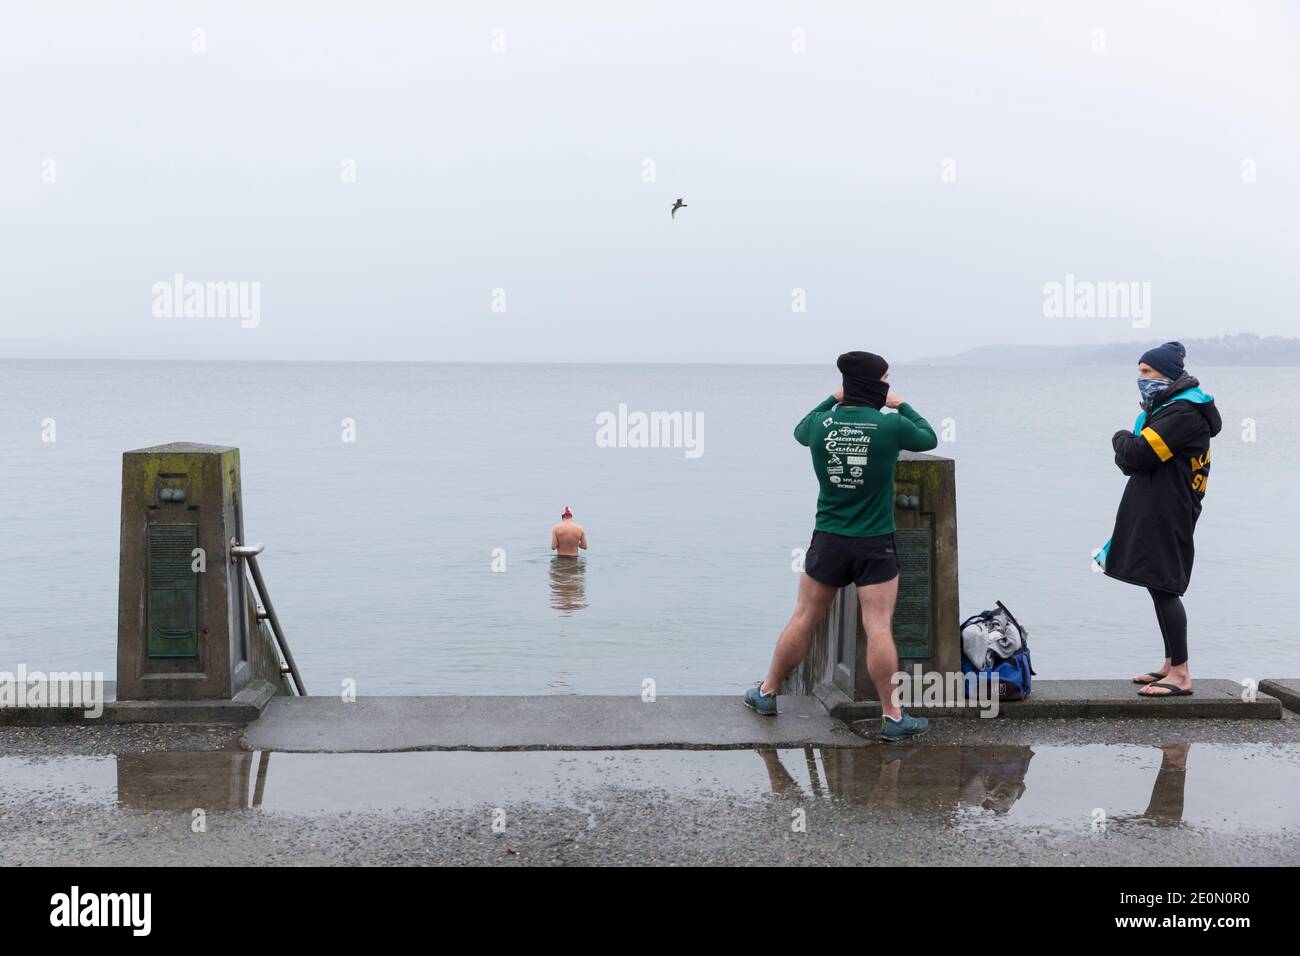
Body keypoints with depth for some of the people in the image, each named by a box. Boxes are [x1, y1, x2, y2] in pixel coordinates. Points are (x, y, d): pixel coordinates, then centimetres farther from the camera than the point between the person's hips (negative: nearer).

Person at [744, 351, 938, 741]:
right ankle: (892, 716, 3)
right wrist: (902, 406, 19)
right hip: (875, 546, -3)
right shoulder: (891, 425, -12)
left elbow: (800, 431, 21)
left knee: (803, 620, 14)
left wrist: (833, 399, 26)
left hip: (828, 540, 3)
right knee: (879, 629, -3)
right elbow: (929, 438, 9)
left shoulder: (821, 423, -4)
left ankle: (767, 693, 26)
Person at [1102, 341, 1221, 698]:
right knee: (1159, 587, 14)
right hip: (1153, 510, 11)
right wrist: (1128, 448, -2)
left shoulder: (1184, 412, -15)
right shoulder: (1164, 408, 20)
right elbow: (1130, 463, 19)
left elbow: (1138, 455, -21)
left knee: (1163, 587, -11)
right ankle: (1171, 664, 23)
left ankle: (1181, 675, -8)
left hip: (1166, 515, -11)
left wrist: (1121, 439, -2)